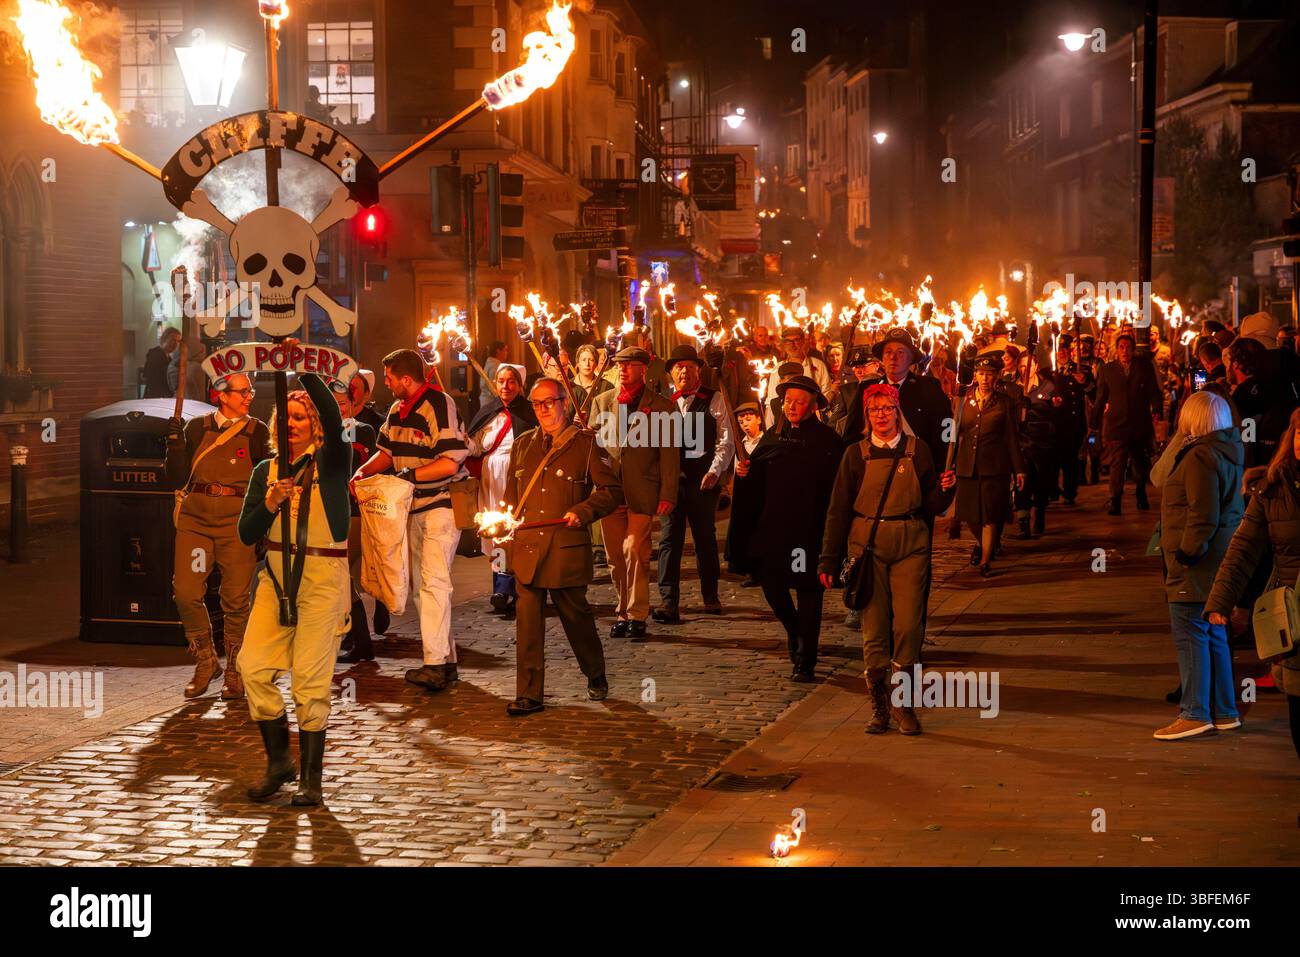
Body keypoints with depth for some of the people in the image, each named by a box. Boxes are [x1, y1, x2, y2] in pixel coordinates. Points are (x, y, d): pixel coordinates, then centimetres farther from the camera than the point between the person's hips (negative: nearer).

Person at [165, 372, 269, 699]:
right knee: (185, 592, -7)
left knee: (235, 599, -2)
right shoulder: (197, 427, 9)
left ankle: (235, 673, 13)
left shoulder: (257, 432, 6)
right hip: (195, 517, 2)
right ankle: (206, 662, 13)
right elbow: (178, 479, 8)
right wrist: (175, 442, -4)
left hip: (236, 522, -1)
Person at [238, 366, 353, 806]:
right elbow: (246, 534, 7)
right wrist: (269, 504, -11)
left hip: (323, 576, -4)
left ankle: (311, 778, 3)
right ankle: (278, 761, 12)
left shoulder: (331, 461, 1)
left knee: (310, 678, -7)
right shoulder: (266, 471, 12)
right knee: (254, 665, -6)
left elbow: (334, 419, -20)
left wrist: (305, 370, -23)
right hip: (276, 574, 4)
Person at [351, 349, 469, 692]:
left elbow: (450, 464, -24)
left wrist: (409, 475, -21)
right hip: (414, 506, 10)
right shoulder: (397, 410, 10)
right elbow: (386, 452, 20)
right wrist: (363, 472, 2)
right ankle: (446, 660, 18)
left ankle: (436, 664, -22)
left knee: (434, 581, -17)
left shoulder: (439, 406, -17)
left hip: (442, 503, -10)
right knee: (420, 585, 11)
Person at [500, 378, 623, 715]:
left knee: (576, 616, 8)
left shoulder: (585, 443, 2)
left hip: (568, 548, -3)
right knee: (528, 620, -3)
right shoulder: (522, 445, 15)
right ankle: (529, 695, 0)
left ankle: (596, 676, 32)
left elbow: (610, 491, 1)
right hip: (527, 548, 3)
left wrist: (582, 512, -13)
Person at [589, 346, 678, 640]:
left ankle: (637, 616, -5)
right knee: (615, 557, 7)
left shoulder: (660, 405, 3)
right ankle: (622, 613, 17)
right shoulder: (602, 402, 14)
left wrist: (668, 494, -5)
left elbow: (669, 453, 1)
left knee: (634, 553, -11)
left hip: (641, 491, -4)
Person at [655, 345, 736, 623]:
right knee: (669, 539, -5)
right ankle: (668, 603, -7)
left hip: (703, 481, -1)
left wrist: (714, 472, -13)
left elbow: (726, 440, -2)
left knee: (705, 539, 10)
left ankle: (711, 597, 25)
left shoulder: (714, 400, 3)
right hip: (671, 479, 1)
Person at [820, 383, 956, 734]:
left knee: (908, 625, -7)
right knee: (874, 628, -1)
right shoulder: (856, 454, 5)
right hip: (867, 544, 0)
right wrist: (830, 560, 4)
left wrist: (945, 489, -13)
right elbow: (839, 509, 7)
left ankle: (904, 705, 6)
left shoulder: (916, 450, 6)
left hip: (910, 546, 0)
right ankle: (878, 707, 9)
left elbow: (933, 506, 9)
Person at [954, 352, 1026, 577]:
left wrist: (1019, 469, 2)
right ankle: (980, 542, 36)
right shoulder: (964, 400, 7)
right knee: (970, 514, 7)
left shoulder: (1004, 402, 2)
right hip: (968, 465, 2)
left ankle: (985, 560, 2)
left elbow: (1011, 437, 4)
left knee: (990, 515, -5)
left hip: (994, 467, -2)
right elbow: (955, 433, 8)